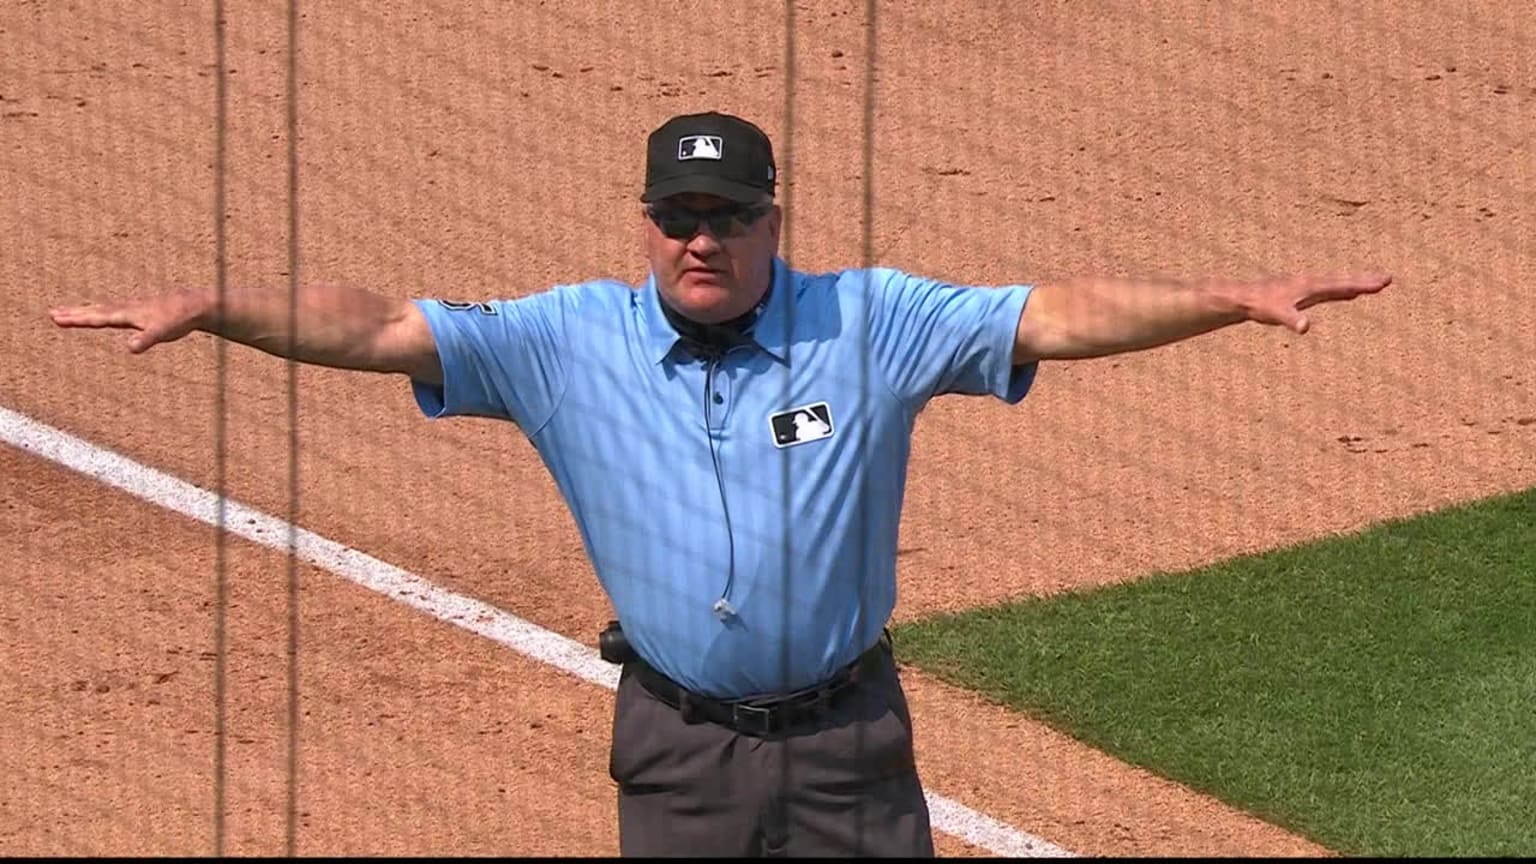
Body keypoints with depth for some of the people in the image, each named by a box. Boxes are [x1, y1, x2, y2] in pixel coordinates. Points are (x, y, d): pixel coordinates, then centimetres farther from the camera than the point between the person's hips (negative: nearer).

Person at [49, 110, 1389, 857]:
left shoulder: (868, 324, -4)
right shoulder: (574, 341, -1)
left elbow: (1055, 316, -11)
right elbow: (385, 328, -6)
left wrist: (1240, 299, -22)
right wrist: (206, 310, -18)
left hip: (847, 738, -1)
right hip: (677, 743, 1)